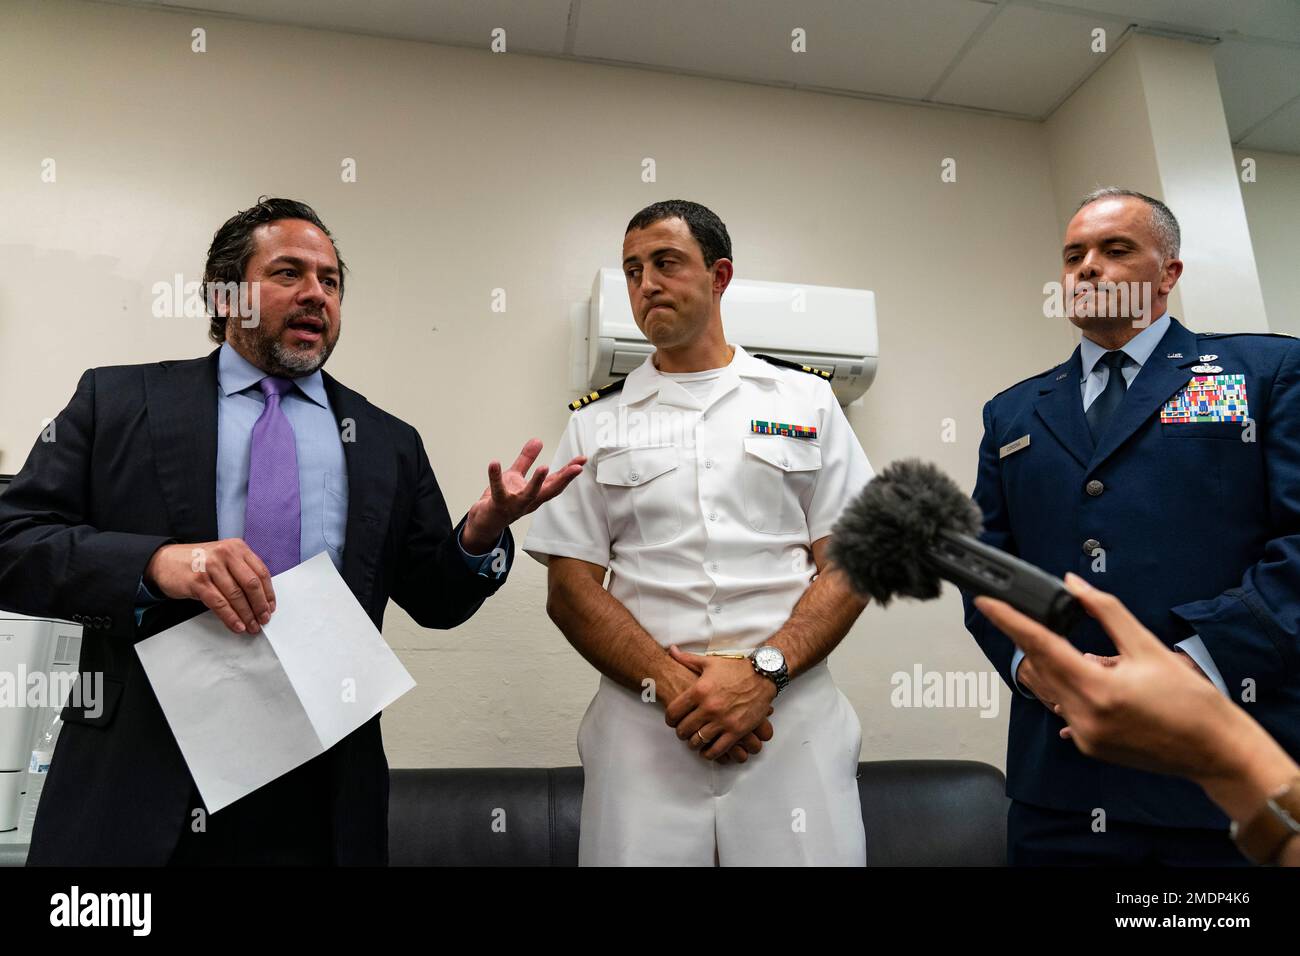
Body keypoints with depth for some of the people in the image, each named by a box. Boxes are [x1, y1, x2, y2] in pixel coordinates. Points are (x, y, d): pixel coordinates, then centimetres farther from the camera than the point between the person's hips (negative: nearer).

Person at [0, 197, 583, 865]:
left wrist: (481, 534, -14)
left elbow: (436, 600, 7)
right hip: (137, 783, -1)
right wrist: (154, 561, -20)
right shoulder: (118, 401, 4)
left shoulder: (389, 444, 6)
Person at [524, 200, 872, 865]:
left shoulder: (805, 400, 8)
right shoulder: (597, 423, 8)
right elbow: (570, 588, 2)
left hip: (793, 714, 0)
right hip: (643, 721, 1)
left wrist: (763, 671, -13)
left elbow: (850, 563, 2)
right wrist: (670, 684, -12)